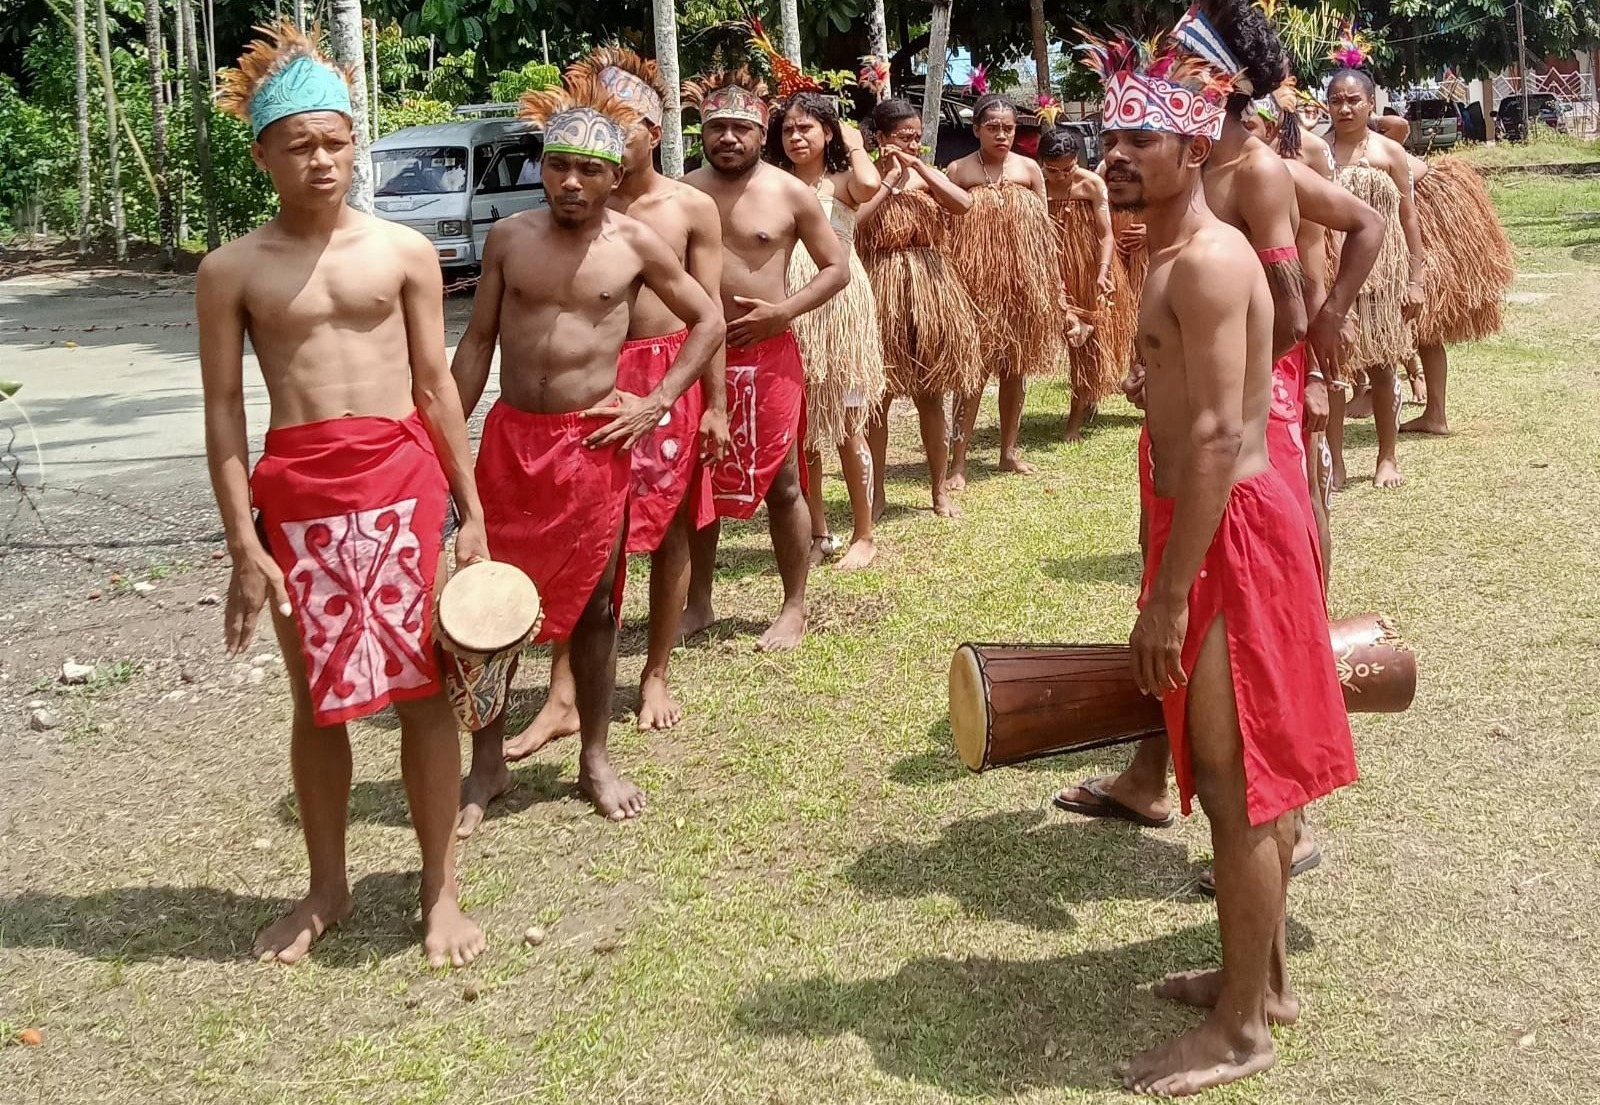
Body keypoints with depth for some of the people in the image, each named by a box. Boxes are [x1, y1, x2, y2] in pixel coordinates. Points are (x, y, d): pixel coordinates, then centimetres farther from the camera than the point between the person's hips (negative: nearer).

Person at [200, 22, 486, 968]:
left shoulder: (404, 251, 4)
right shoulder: (232, 270, 2)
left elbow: (437, 387, 6)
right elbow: (224, 412, 2)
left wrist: (473, 513, 3)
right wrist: (244, 545, -4)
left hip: (403, 481, 0)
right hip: (295, 494, 0)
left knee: (423, 688, 5)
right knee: (319, 699, 11)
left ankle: (441, 890, 18)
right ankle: (328, 887, 29)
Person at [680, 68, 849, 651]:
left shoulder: (790, 194, -3)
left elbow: (837, 268, 0)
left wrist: (783, 311, -13)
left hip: (766, 356, -3)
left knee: (781, 485, 3)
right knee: (697, 483, 11)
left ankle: (795, 607, 16)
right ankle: (698, 604, 25)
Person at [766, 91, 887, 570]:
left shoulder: (842, 181, 1)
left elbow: (870, 185, -24)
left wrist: (854, 144, -7)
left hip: (839, 313, -4)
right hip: (790, 317, 4)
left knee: (847, 425, 1)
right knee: (799, 428, 9)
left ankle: (864, 535, 12)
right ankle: (817, 534, 21)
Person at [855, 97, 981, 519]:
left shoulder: (926, 174, 8)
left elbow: (964, 204, -9)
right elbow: (852, 223, -20)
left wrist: (918, 165, -11)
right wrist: (890, 179, -13)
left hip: (930, 290, 3)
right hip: (880, 293, -3)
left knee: (930, 396, 9)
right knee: (877, 395, 4)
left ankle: (940, 490, 19)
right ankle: (876, 492, 16)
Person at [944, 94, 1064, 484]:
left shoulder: (1029, 168, 5)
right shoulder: (958, 170, 0)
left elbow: (1045, 228, 8)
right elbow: (946, 228, 0)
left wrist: (1049, 280, 4)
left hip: (1021, 278, 3)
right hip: (975, 279, -3)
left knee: (1015, 365, 11)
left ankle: (1009, 450, 23)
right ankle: (958, 461, -4)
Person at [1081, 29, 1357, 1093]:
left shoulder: (1207, 259, -18)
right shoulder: (1178, 254, 14)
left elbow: (1217, 438, -24)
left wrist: (1166, 596, -23)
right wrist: (1176, 572, 23)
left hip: (1229, 538, -10)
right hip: (1220, 527, 10)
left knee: (1238, 787, 0)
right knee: (1252, 776, 19)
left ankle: (1241, 1030, 13)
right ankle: (1265, 977, 33)